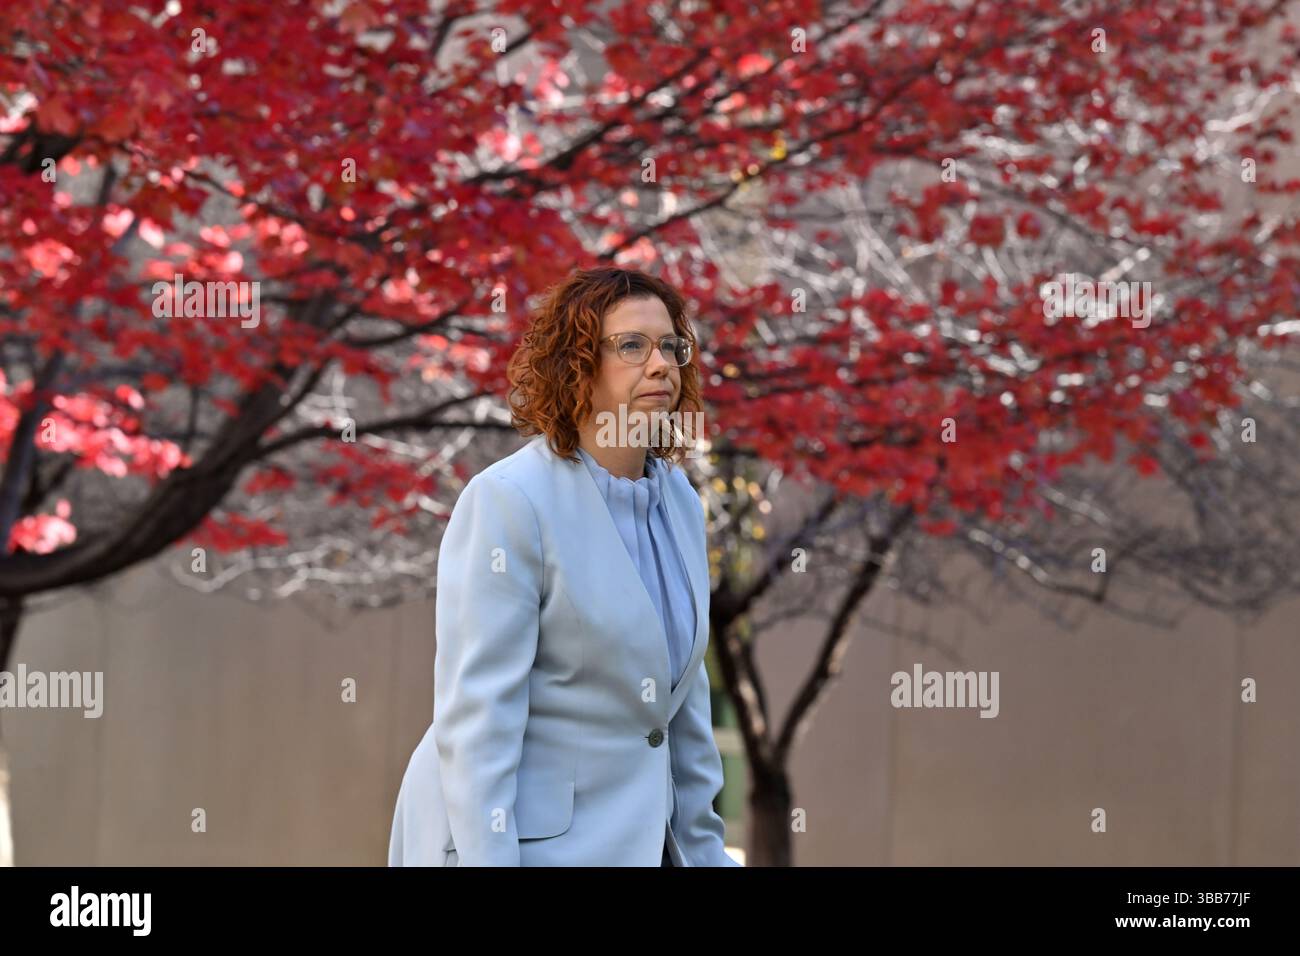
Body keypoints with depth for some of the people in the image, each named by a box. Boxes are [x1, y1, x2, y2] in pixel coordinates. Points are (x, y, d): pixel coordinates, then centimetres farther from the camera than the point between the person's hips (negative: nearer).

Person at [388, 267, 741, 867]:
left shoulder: (679, 500, 7)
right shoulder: (509, 501, -15)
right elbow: (474, 714, -19)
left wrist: (703, 847, 13)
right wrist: (487, 859, -24)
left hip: (636, 833, 7)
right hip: (523, 839, -7)